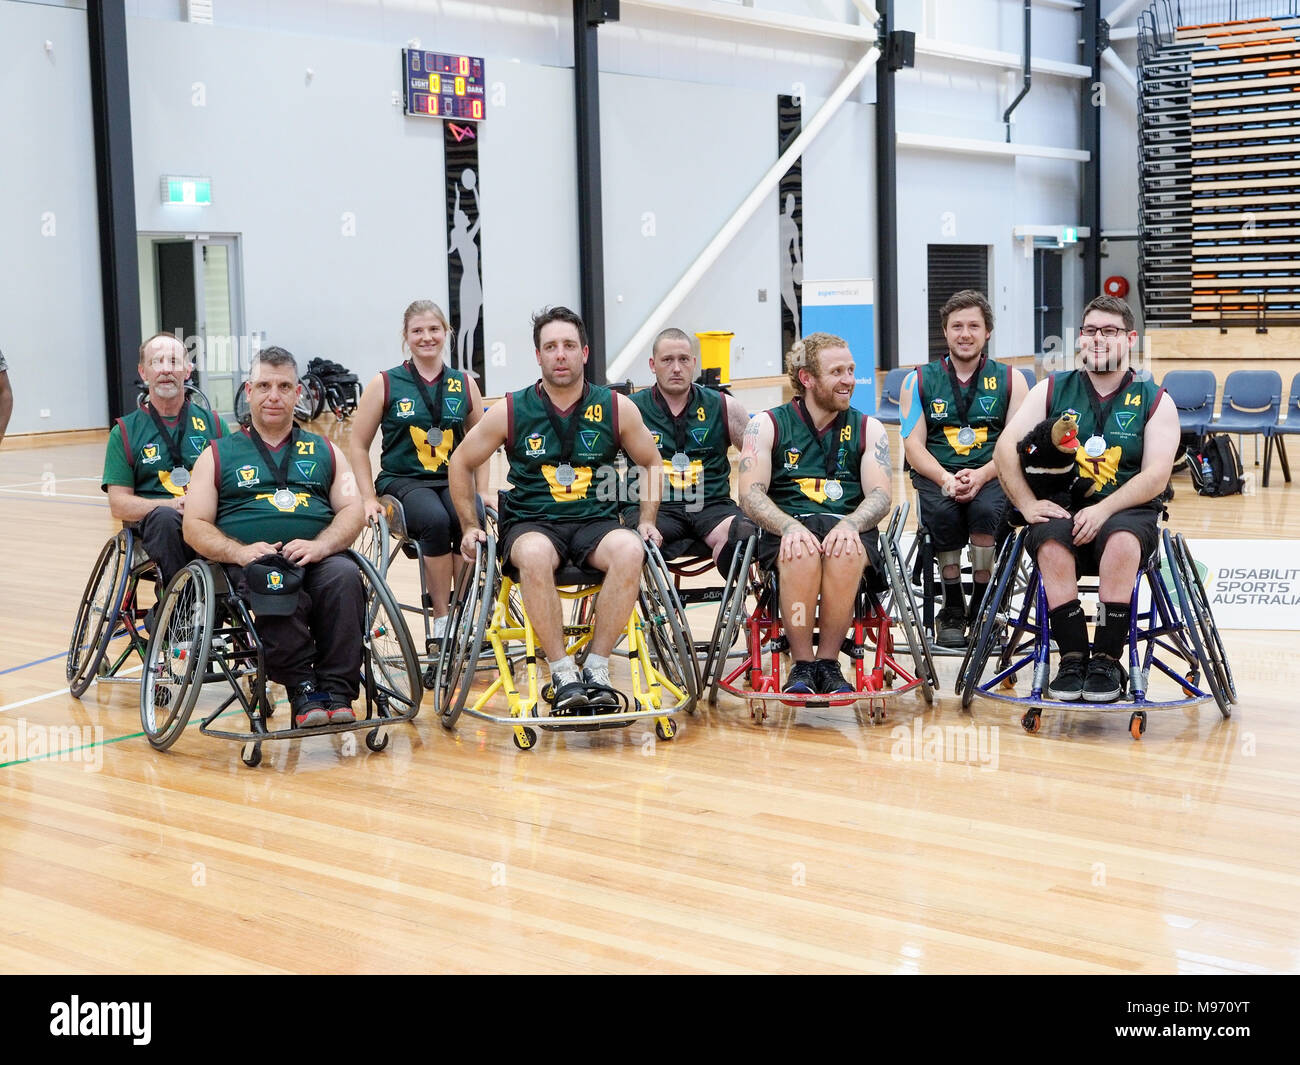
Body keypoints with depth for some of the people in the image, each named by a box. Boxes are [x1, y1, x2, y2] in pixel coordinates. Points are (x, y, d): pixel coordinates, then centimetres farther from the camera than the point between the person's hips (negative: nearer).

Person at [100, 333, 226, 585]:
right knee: (163, 517, -37)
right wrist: (172, 505, -13)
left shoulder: (212, 423, 18)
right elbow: (119, 504, 5)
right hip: (152, 528, 0)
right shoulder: (125, 431, 13)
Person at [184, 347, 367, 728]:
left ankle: (338, 693, -33)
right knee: (276, 588, -38)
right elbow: (195, 526, 10)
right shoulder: (219, 454, 20)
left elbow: (353, 511, 11)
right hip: (252, 563, -1)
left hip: (317, 558, 2)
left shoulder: (324, 451, 24)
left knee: (345, 576, -34)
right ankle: (303, 691, -32)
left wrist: (319, 545, -11)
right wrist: (239, 552, -11)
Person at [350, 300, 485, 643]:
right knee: (436, 521, -35)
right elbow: (358, 445, 6)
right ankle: (440, 618, -23)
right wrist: (369, 498, -4)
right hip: (403, 482, -2)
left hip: (453, 481, 2)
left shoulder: (464, 384, 11)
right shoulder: (385, 384, 3)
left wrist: (482, 493, 5)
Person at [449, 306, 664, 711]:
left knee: (629, 550, -33)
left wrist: (646, 522, 10)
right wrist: (470, 526, 8)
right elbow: (461, 463, 13)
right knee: (535, 554, -38)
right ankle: (563, 674, -29)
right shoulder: (510, 411, 0)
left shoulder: (616, 408, 3)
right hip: (531, 524, -1)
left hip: (596, 523, 1)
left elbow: (650, 462, 19)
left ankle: (597, 668, -24)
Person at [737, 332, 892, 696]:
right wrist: (789, 527, -23)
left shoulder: (868, 429, 15)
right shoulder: (767, 425, 10)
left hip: (848, 527, 1)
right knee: (802, 553, -37)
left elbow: (880, 495, 3)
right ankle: (802, 666, -22)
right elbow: (751, 494, -2)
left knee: (845, 552, -35)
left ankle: (828, 662, -21)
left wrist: (850, 524, -21)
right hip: (787, 526, -1)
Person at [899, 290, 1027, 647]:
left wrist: (979, 476, -18)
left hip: (991, 476, 0)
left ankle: (982, 607, -15)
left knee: (986, 508, -34)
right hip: (937, 475, 0)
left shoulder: (1010, 380, 11)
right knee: (944, 512, -33)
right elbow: (914, 446, 2)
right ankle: (952, 609, -13)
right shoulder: (919, 381, 11)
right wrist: (946, 479, -17)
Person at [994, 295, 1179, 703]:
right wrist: (1027, 504, -13)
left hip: (1127, 511, -1)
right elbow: (1006, 447, 2)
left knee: (1122, 540, -36)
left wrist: (1103, 509, -21)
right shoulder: (1052, 390, 11)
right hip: (1059, 508, 1)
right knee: (1051, 542, -33)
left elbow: (1156, 476, -6)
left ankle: (1107, 659, -25)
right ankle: (1073, 657, -24)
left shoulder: (1155, 401, 7)